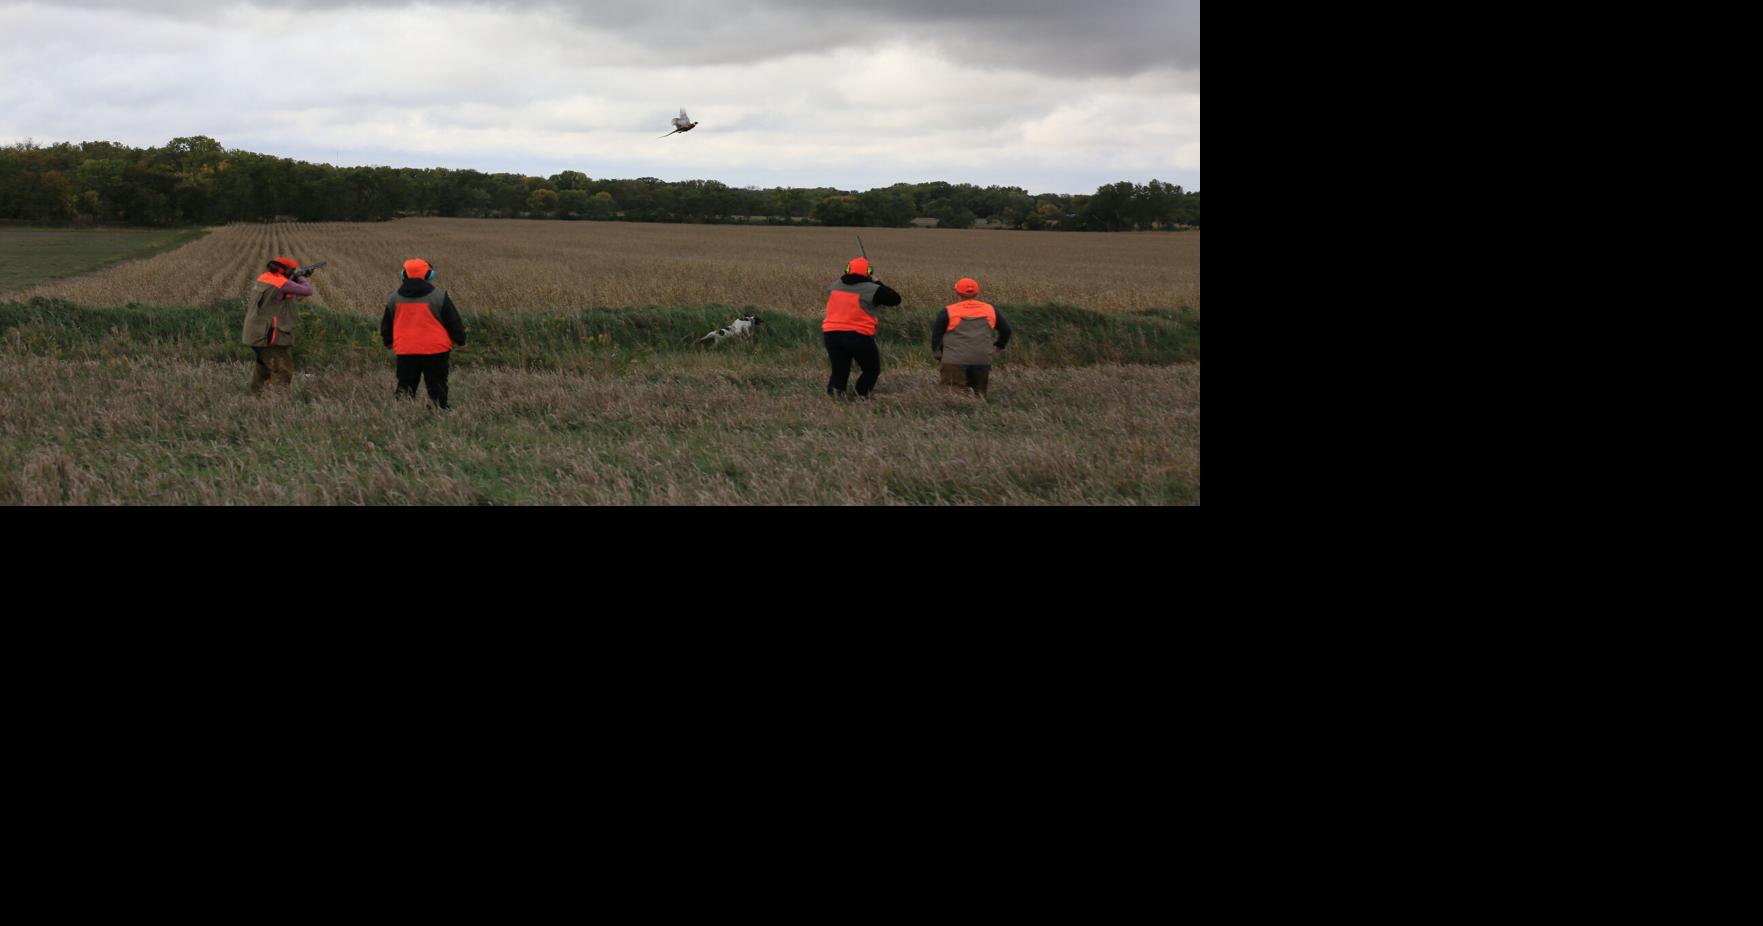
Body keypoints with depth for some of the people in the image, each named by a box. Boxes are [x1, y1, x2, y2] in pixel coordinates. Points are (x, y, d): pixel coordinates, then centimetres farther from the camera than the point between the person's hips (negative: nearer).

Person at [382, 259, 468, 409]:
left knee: (405, 386, 9)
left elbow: (386, 326, 17)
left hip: (405, 352, 3)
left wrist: (389, 342, 31)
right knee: (436, 386, 4)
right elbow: (454, 322, -1)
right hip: (435, 351, -3)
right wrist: (459, 339, 11)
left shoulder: (394, 298, 6)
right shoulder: (439, 296, -6)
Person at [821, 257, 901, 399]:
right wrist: (877, 283, 13)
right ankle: (862, 393, -5)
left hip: (831, 334, 4)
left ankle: (835, 386, -17)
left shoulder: (833, 287, 10)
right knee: (872, 368, 15)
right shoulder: (872, 290, -6)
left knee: (839, 369, 13)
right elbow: (895, 299, 3)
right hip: (859, 336, -4)